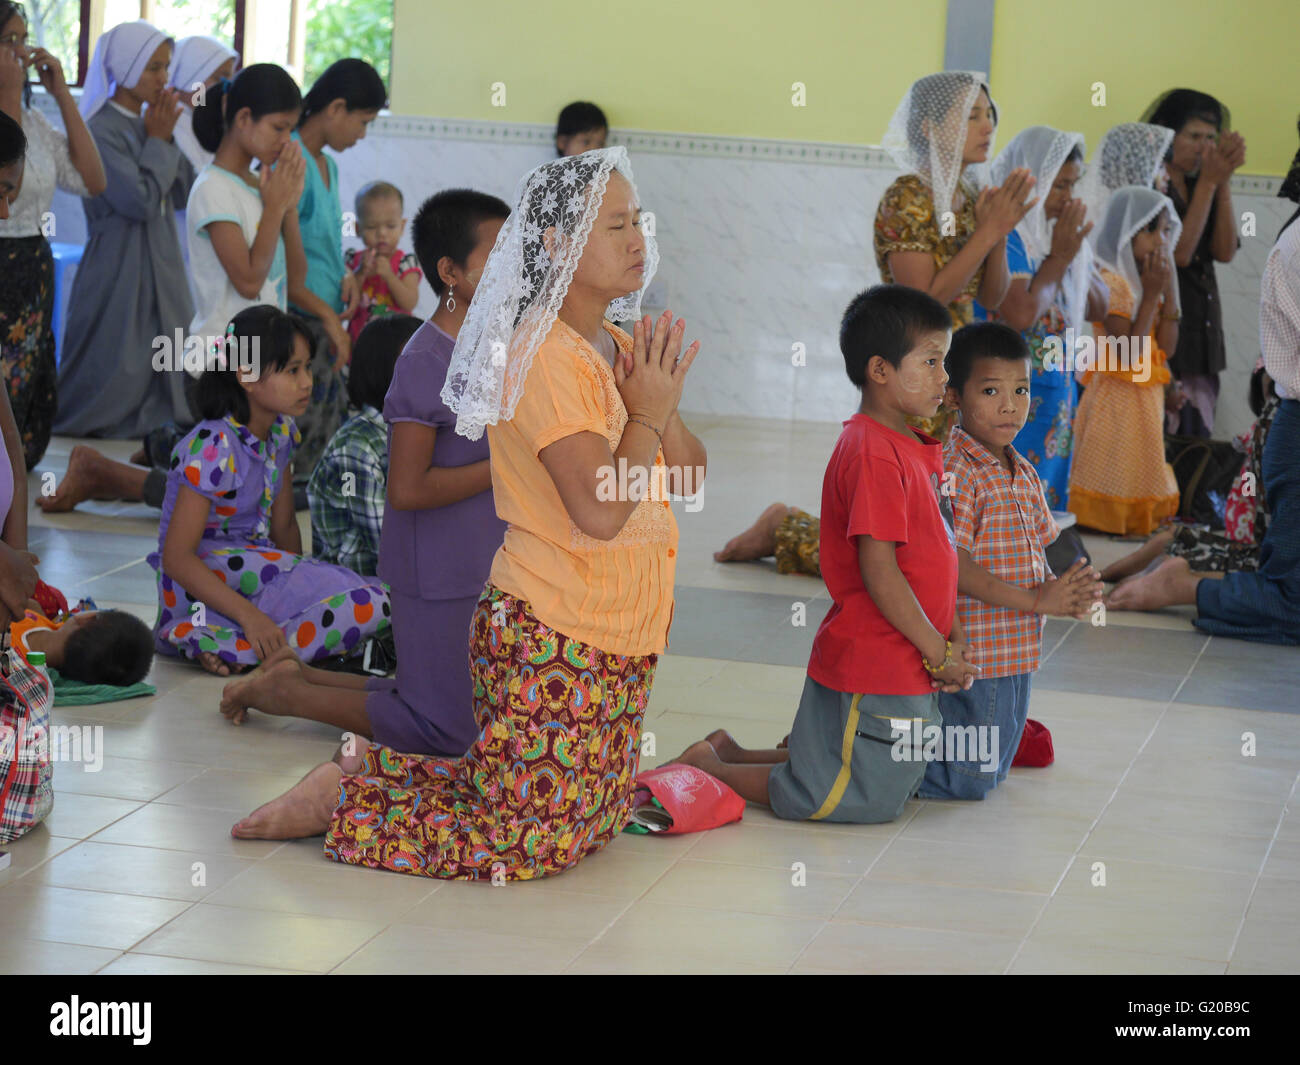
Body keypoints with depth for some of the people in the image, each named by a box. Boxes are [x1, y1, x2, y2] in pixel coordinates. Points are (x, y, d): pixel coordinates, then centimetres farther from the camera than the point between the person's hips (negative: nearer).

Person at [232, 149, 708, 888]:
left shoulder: (617, 349, 10)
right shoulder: (544, 356, -19)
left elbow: (692, 475, 7)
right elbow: (599, 513, -26)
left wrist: (661, 403, -10)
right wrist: (649, 411, -15)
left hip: (619, 632, 9)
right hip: (553, 632, -9)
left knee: (599, 820, 17)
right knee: (535, 844, -6)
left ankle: (386, 763, 22)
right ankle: (346, 799, 6)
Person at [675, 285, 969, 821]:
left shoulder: (916, 449, 13)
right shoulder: (874, 456, -20)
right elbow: (879, 571, -23)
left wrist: (952, 636, 10)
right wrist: (938, 654, -16)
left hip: (906, 666, 10)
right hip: (873, 668, -10)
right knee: (865, 802, -4)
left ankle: (729, 754, 24)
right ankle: (709, 772, 6)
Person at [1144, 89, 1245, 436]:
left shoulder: (1197, 187, 15)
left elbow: (1225, 251, 2)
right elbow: (1179, 252, -15)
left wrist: (1223, 181, -4)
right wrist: (1209, 182, -11)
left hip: (1202, 342, 7)